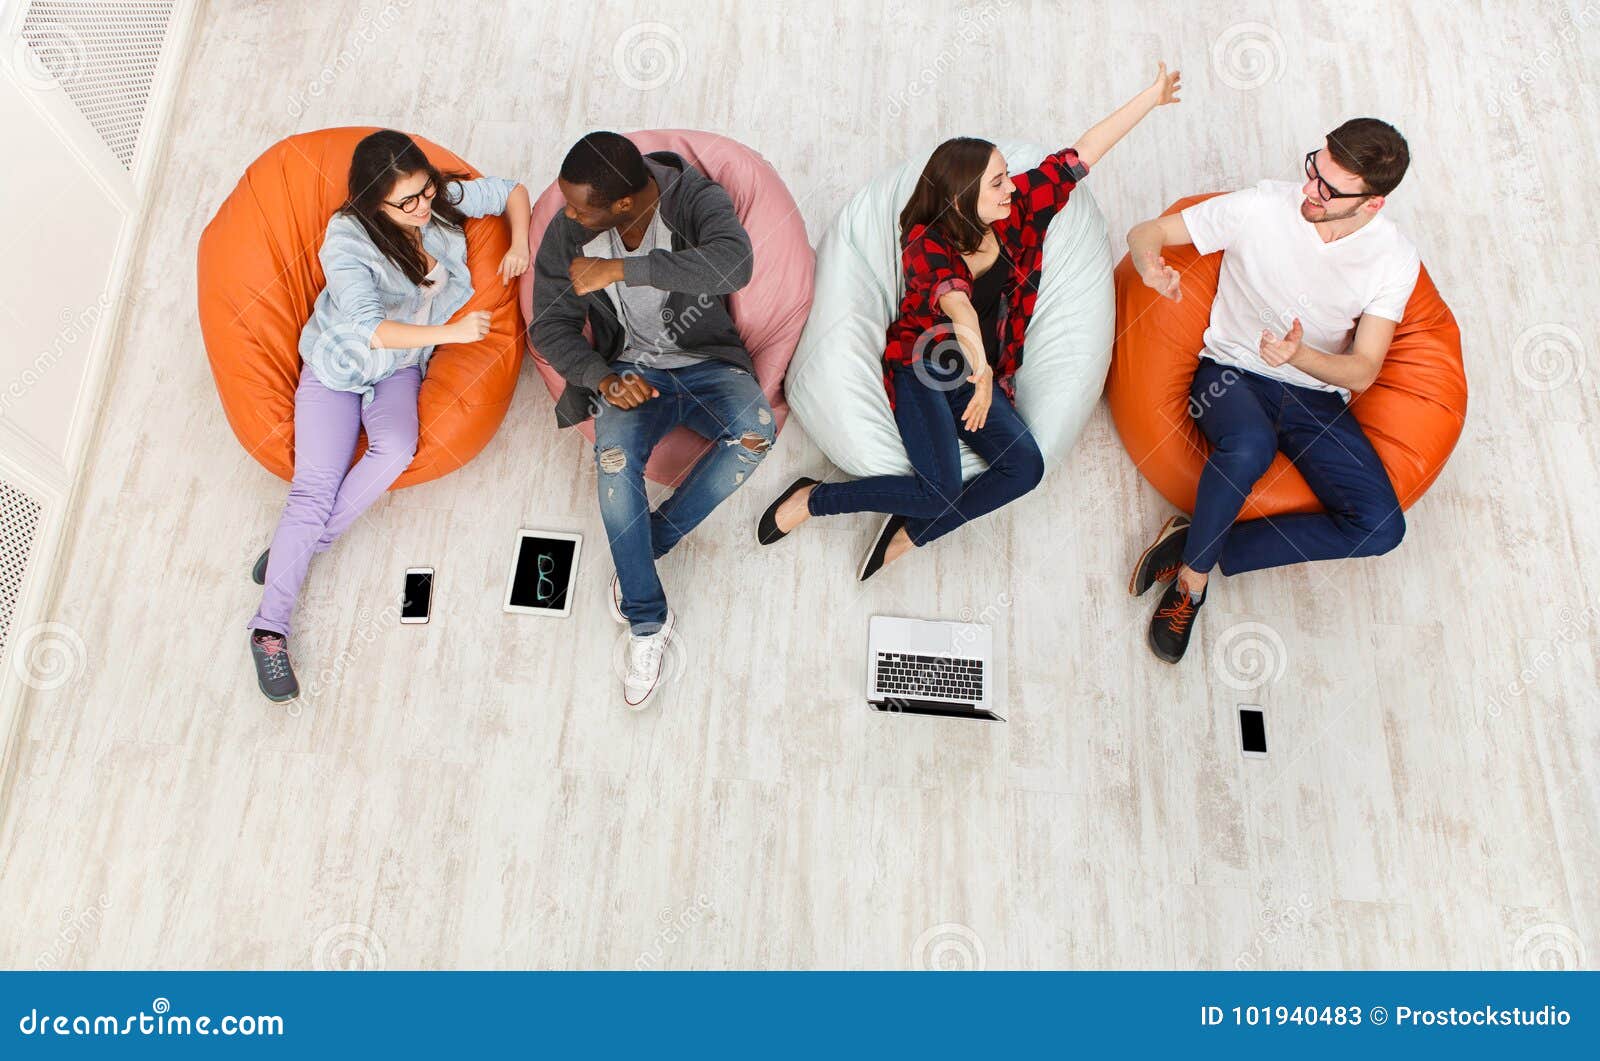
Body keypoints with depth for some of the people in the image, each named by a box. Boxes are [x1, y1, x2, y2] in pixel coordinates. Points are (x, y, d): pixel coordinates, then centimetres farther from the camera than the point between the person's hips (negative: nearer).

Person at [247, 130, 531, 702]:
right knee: (316, 485, -16)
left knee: (396, 449, -30)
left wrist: (519, 244, -12)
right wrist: (449, 331, -34)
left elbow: (512, 190, 5)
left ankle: (292, 550, -14)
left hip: (402, 367, 3)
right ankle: (269, 627, -13)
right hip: (338, 365, -3)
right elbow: (371, 330, -31)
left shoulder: (446, 199, -11)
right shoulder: (347, 240, -23)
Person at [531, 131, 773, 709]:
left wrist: (620, 268, -35)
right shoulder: (567, 234, -6)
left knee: (756, 428, -34)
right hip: (629, 371, 1)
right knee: (614, 461, -31)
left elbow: (734, 264, -37)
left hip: (707, 362, -1)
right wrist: (603, 379, -19)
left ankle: (648, 543, -14)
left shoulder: (698, 200, -16)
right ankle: (647, 622, -16)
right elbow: (550, 327, 0)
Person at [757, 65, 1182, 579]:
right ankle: (813, 499, -4)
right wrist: (981, 372, -62)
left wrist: (1153, 95, -2)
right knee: (940, 491, -25)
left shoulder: (1013, 212, -5)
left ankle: (909, 534, -4)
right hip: (918, 368, -6)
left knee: (1025, 466, -19)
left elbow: (1081, 154, -1)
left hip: (978, 372, 6)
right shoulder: (927, 245, -22)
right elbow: (956, 304, -43)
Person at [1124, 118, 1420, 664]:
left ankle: (1199, 550, -12)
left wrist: (1300, 356, -32)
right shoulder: (1261, 208, -12)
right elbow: (1146, 232, -6)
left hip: (1318, 396, 3)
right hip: (1232, 372, -3)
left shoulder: (1395, 259, -7)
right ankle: (1193, 576, -16)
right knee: (1249, 446, -41)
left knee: (1381, 527, -18)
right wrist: (1150, 263, -31)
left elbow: (1361, 372, -10)